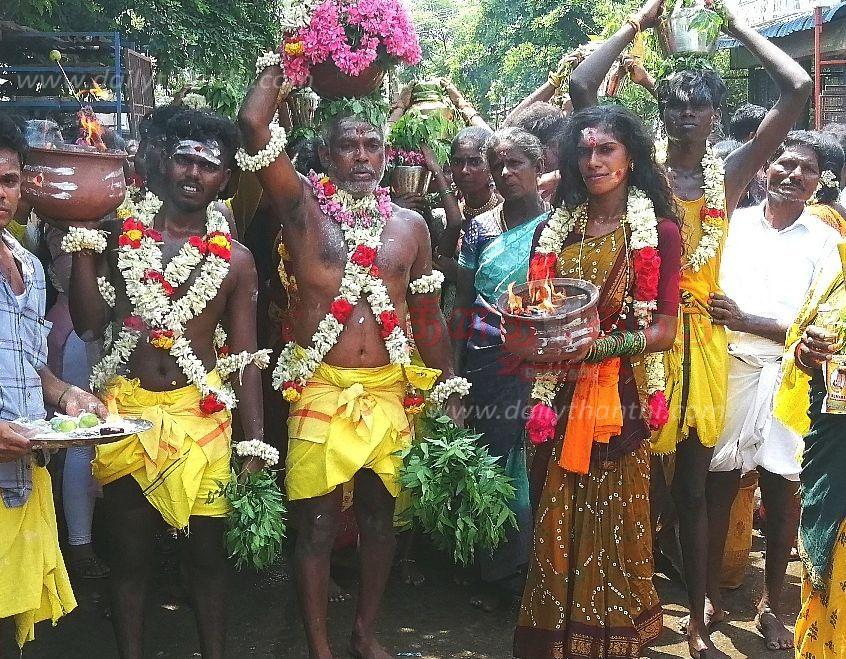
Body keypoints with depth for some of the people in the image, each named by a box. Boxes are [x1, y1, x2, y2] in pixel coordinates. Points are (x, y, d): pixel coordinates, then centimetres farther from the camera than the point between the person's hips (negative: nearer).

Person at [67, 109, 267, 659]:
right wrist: (83, 245, -8)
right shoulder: (121, 233, 3)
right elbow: (90, 325, -2)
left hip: (199, 413, 0)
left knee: (207, 548, 7)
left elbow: (246, 356, 3)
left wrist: (256, 440, -2)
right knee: (130, 549, 10)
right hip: (125, 408, 1)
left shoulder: (235, 258, 2)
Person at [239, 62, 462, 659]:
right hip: (319, 388, -3)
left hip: (389, 389, 4)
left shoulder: (409, 224, 9)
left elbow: (428, 316, 14)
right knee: (317, 524, 2)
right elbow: (253, 125, -12)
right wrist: (284, 67, 2)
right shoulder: (304, 206, 0)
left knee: (379, 515, 13)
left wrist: (450, 390, 12)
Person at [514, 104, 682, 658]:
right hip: (558, 395, 4)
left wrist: (599, 345, -21)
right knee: (554, 525, 8)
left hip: (617, 397, -3)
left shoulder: (659, 231, -2)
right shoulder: (554, 230, 11)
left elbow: (665, 329, -8)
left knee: (612, 522, 4)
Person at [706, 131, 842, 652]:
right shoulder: (732, 224, 6)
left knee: (783, 496, 6)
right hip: (727, 371, 1)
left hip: (787, 379, 0)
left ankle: (772, 605, 23)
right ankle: (712, 593, 22)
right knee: (718, 487, 5)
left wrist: (745, 320, -13)